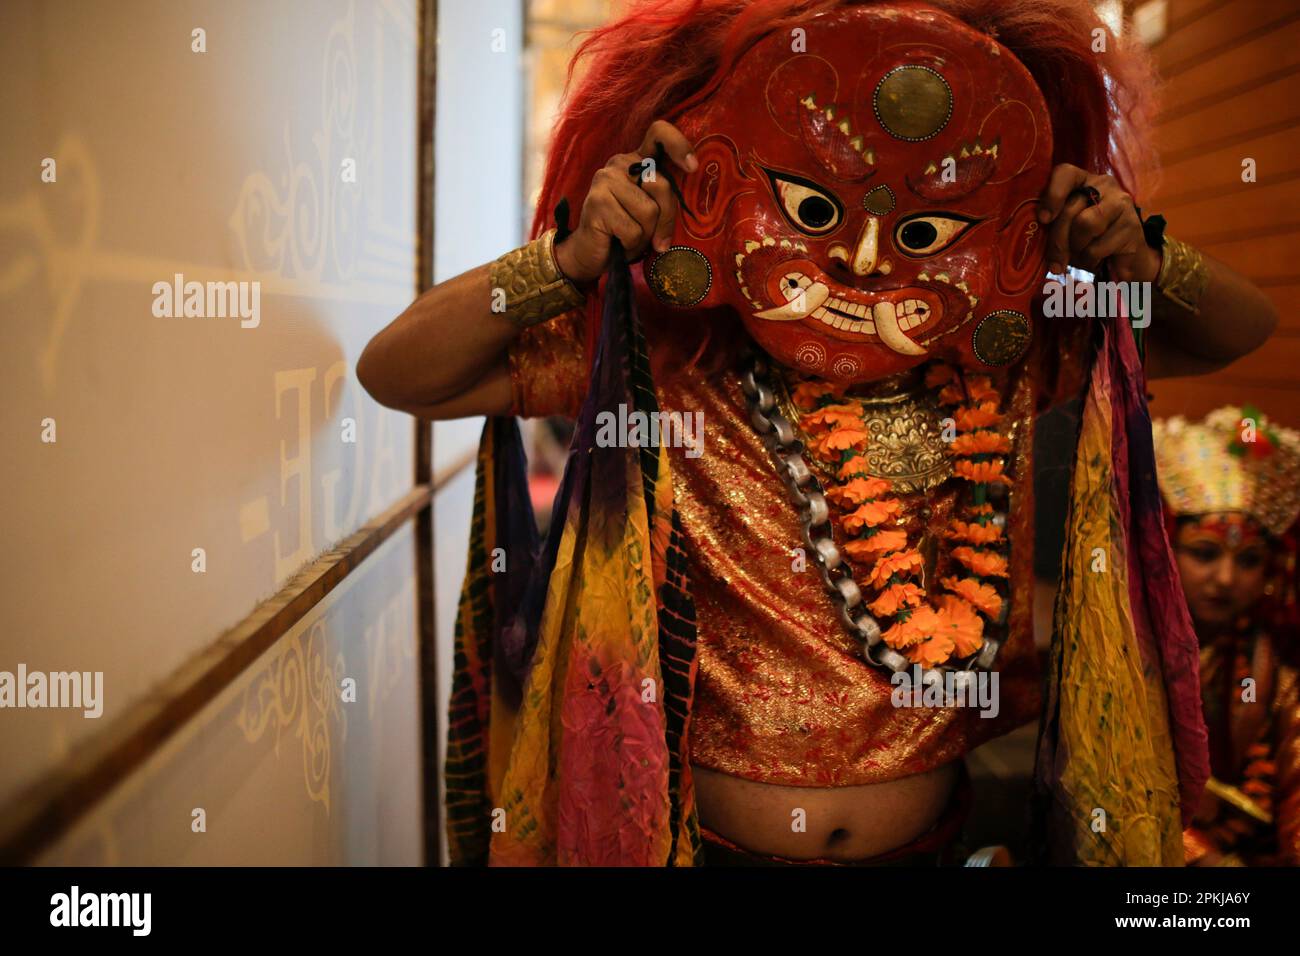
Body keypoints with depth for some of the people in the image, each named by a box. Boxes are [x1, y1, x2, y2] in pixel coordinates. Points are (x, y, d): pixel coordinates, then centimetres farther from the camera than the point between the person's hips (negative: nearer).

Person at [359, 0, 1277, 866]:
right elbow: (395, 371, -17)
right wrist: (571, 255, -28)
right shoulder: (660, 365, -18)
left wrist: (1142, 259, -16)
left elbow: (1242, 327, 4)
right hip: (700, 839, -2)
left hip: (937, 837, 3)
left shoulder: (1006, 365, -9)